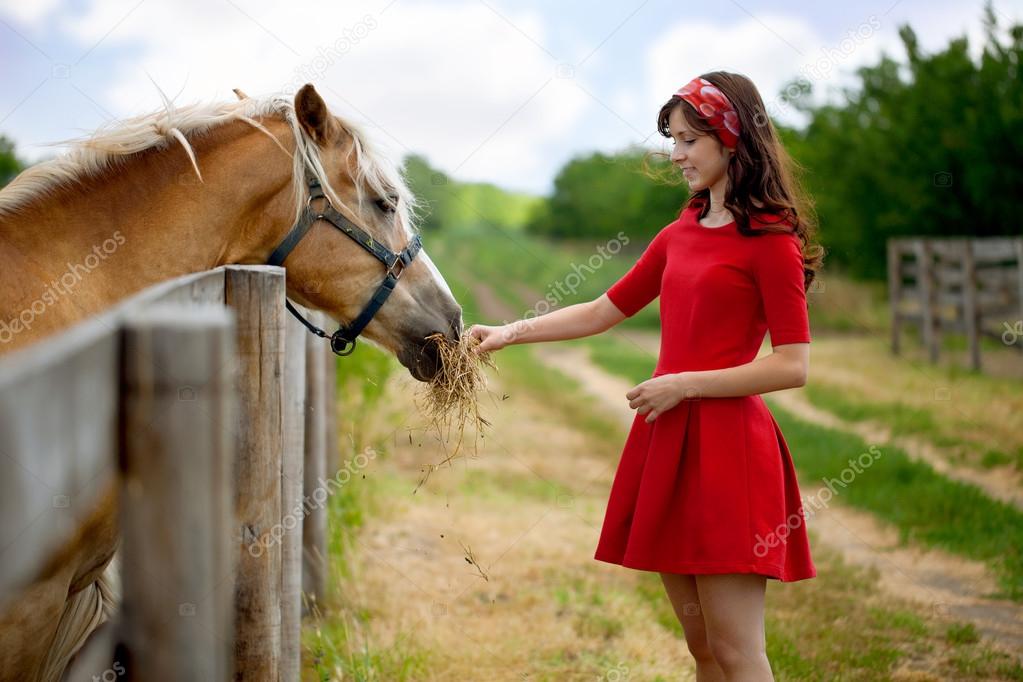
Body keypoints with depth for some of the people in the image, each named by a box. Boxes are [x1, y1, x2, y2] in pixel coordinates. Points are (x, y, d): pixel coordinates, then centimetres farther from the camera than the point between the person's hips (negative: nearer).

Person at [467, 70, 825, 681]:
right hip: (666, 440, 8)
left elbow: (793, 366, -13)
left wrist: (684, 383, -14)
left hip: (726, 444, -8)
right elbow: (604, 311, 21)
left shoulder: (769, 241, -8)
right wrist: (510, 333, 12)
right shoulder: (679, 235, 15)